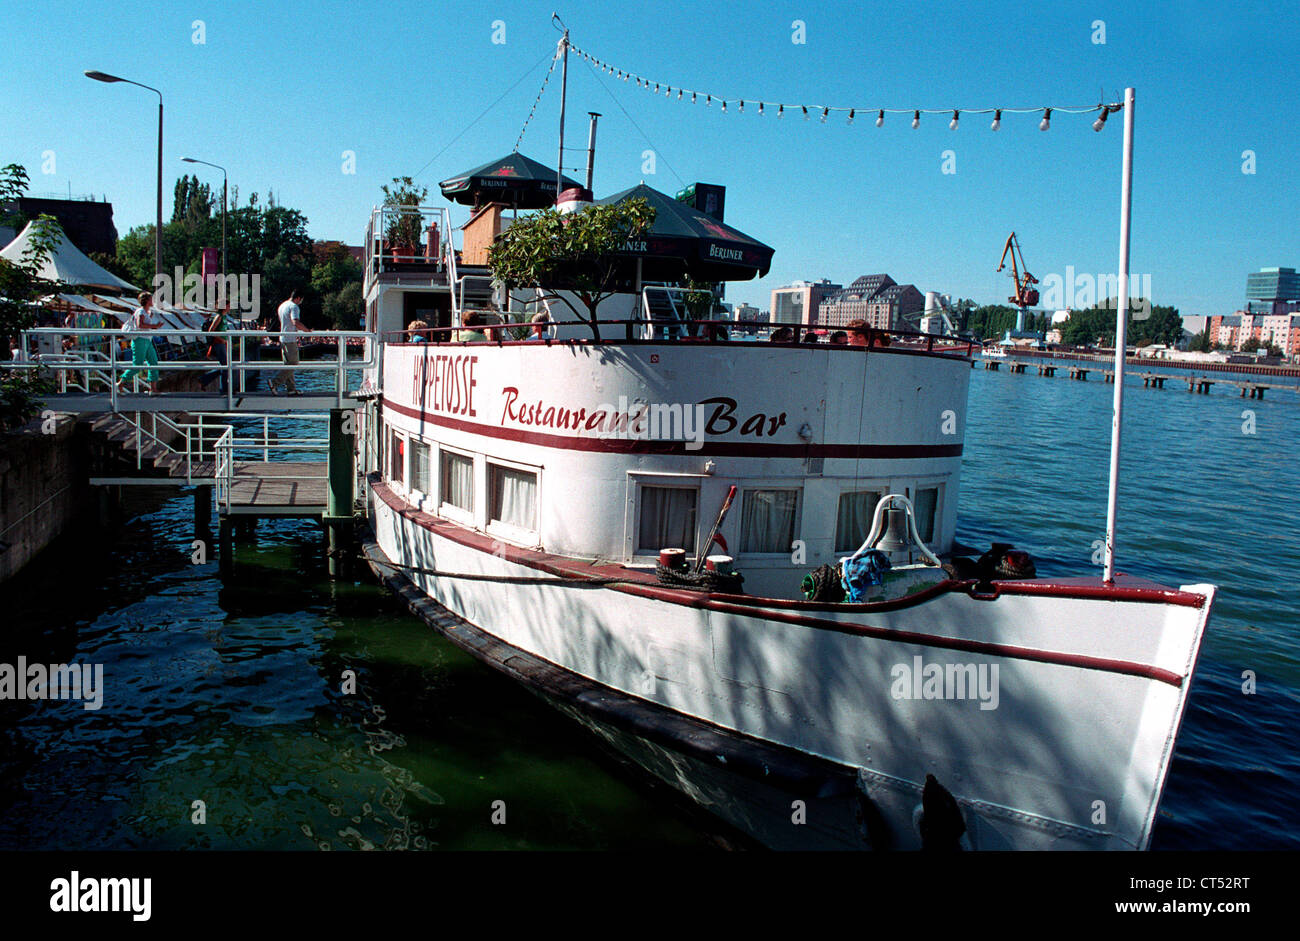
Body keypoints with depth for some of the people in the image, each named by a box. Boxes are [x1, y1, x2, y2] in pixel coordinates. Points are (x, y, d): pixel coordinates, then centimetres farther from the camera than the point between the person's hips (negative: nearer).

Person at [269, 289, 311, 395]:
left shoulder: (282, 305, 16)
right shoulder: (294, 307, -14)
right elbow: (296, 323, -28)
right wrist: (308, 331, -19)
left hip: (282, 338, 10)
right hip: (290, 340, -10)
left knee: (288, 364, 11)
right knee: (292, 364, -5)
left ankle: (291, 388, 13)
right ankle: (274, 383, -9)